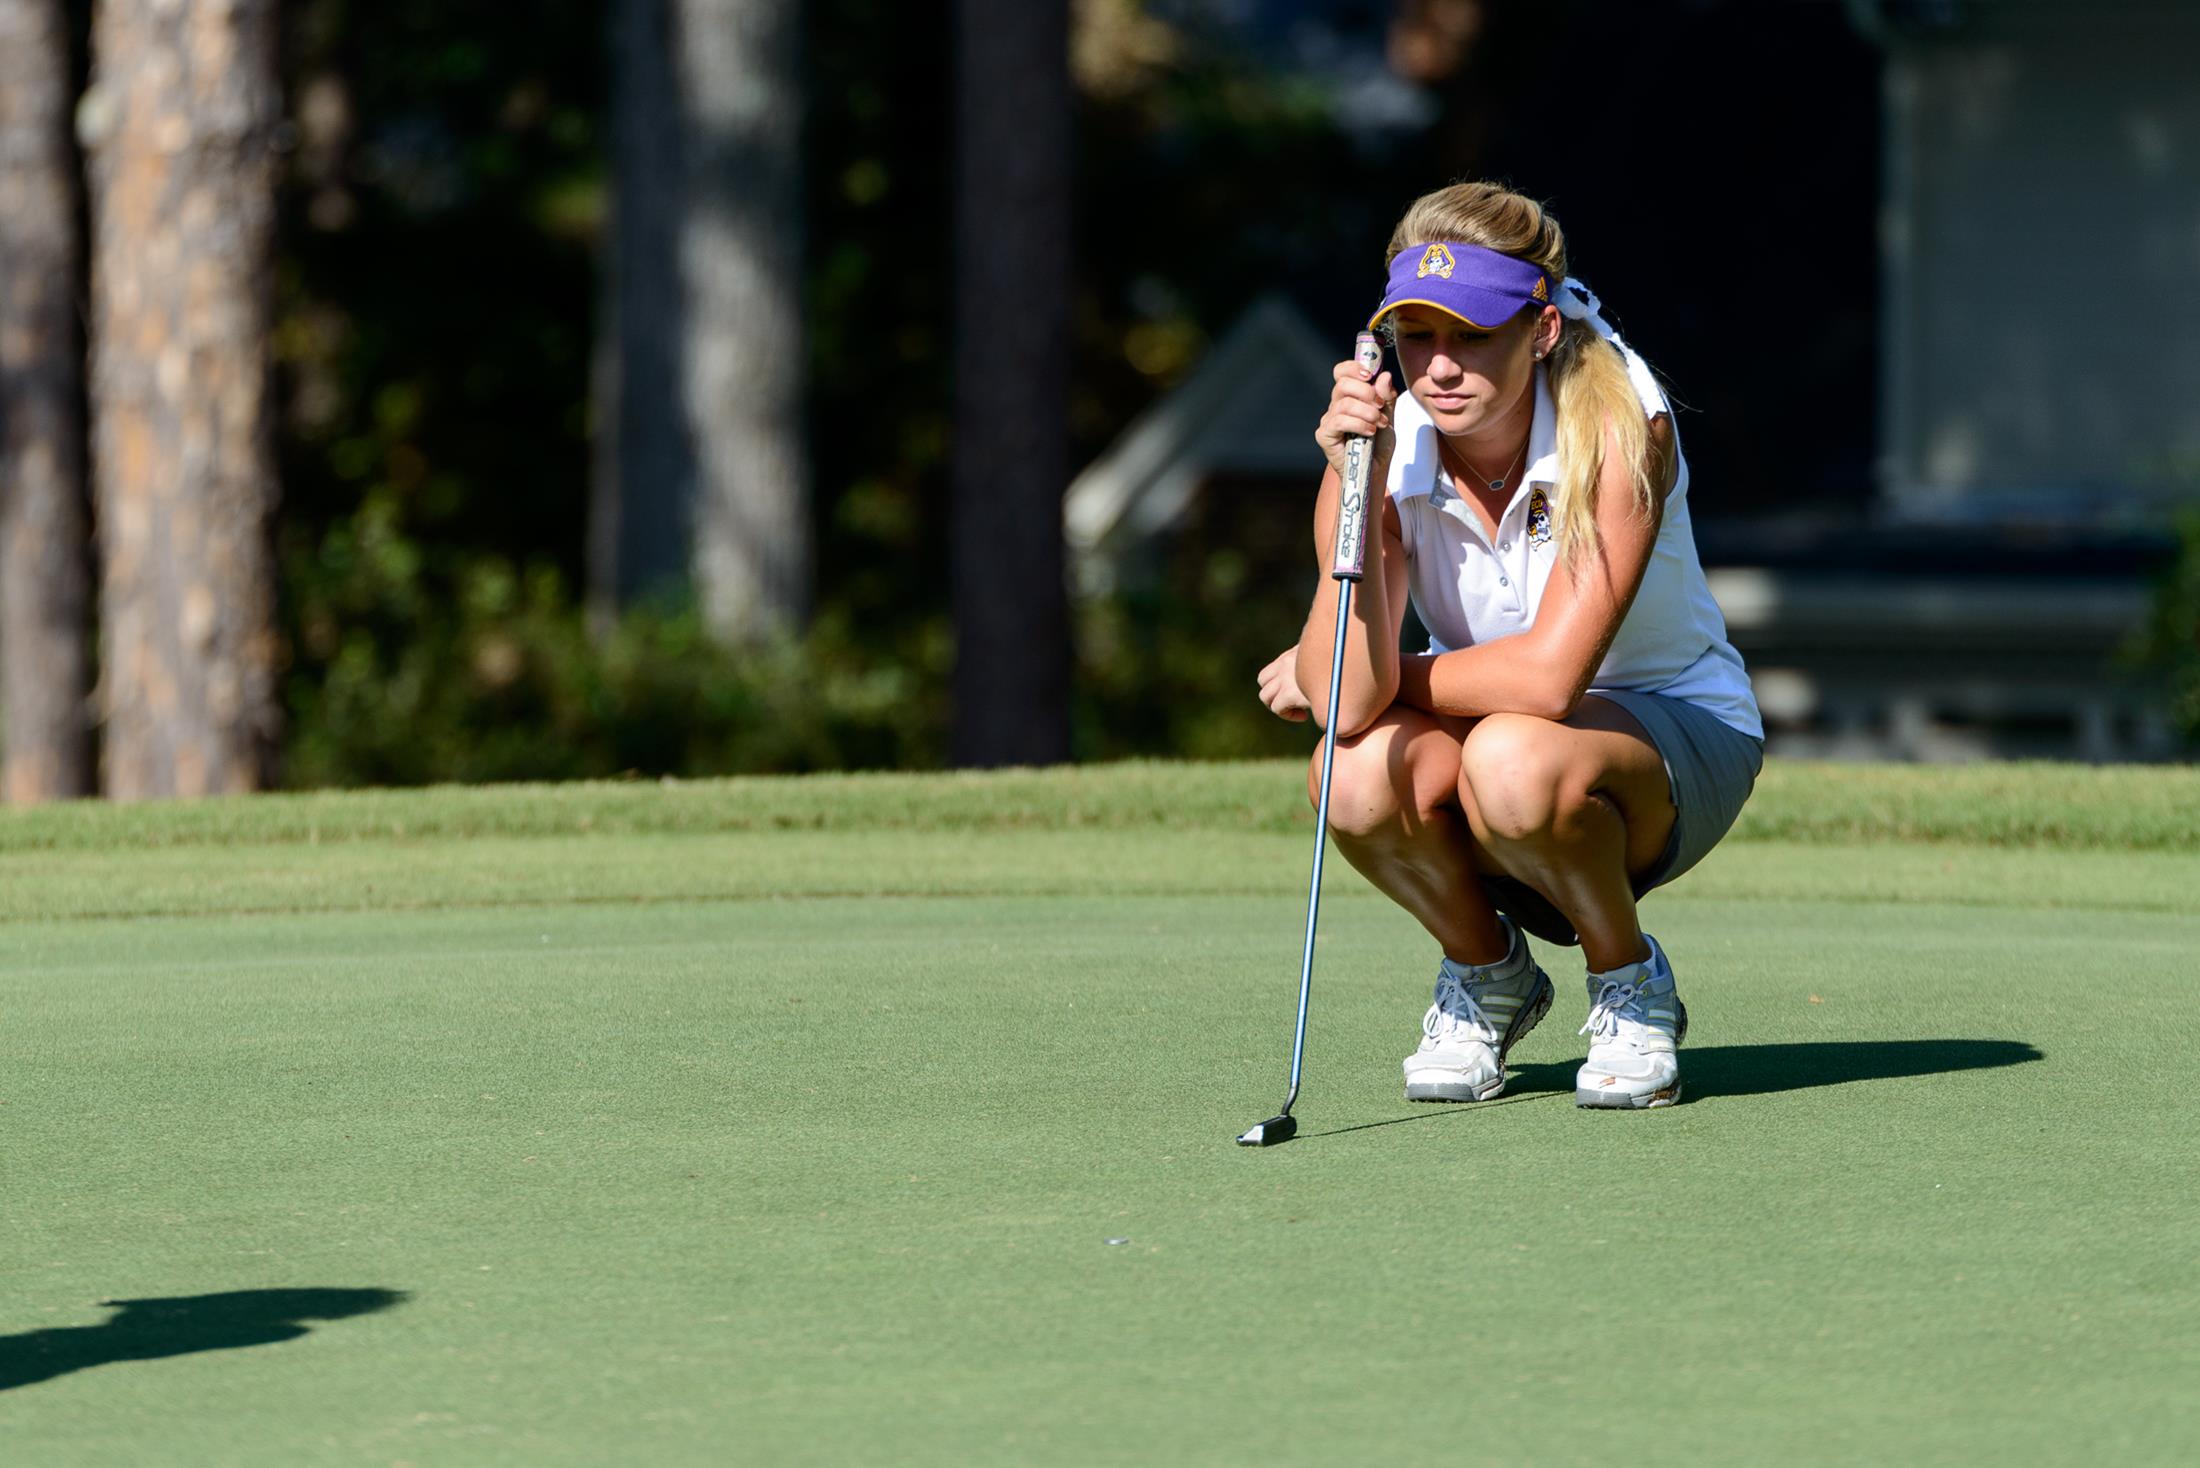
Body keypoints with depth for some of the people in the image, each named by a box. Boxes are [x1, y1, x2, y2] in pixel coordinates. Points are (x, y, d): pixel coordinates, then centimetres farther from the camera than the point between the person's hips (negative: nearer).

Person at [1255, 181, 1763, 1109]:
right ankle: (1486, 974, 1)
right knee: (1356, 774, -31)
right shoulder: (1390, 454, -14)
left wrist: (1350, 678, -19)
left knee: (1512, 758, -38)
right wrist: (1354, 490, -35)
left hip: (1673, 735, -4)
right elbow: (1349, 703, -27)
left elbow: (1549, 675, -32)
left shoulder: (1619, 427, -24)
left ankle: (1630, 984, -7)